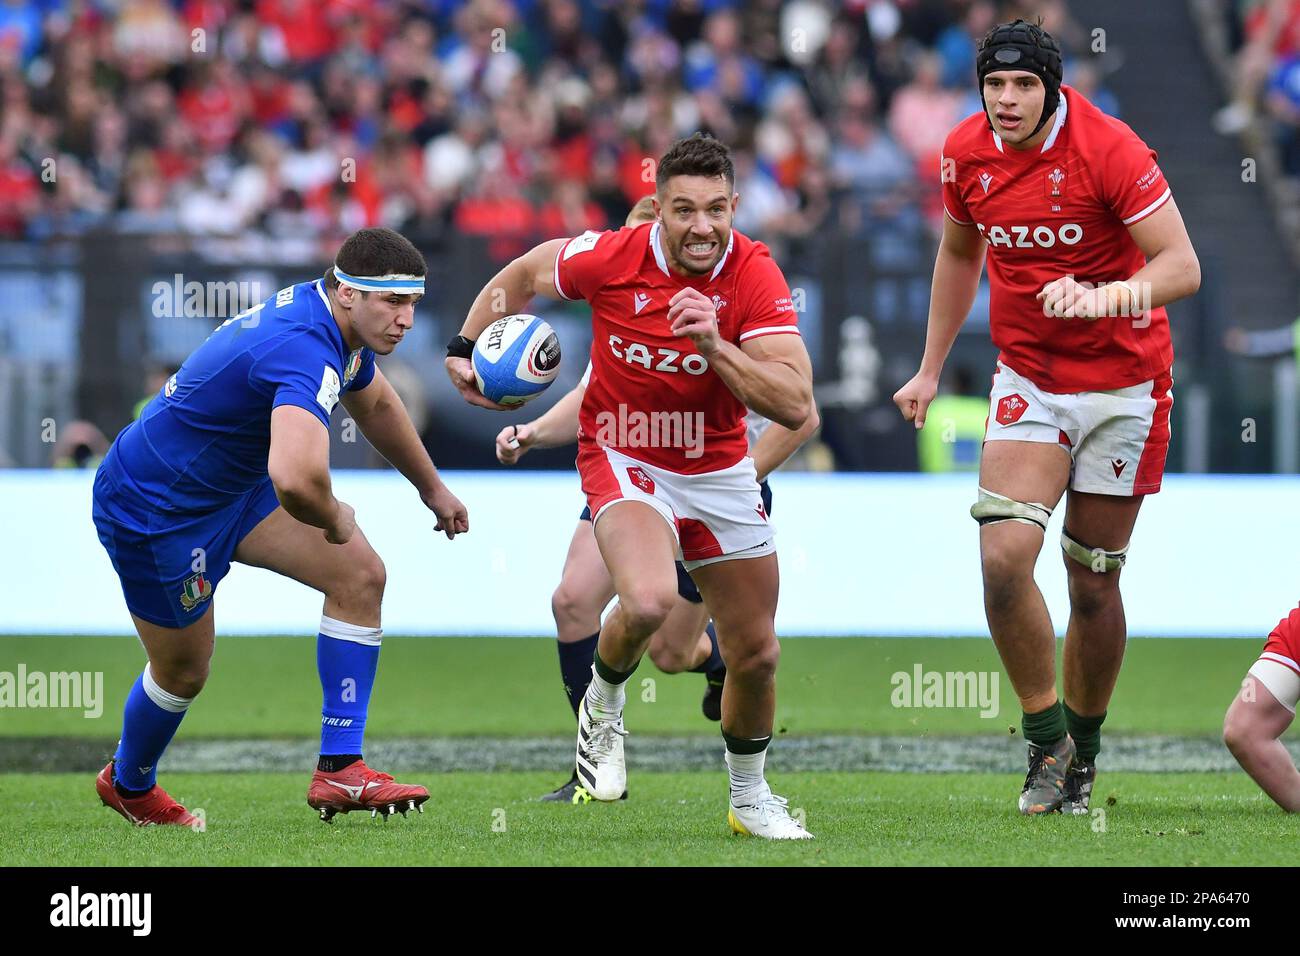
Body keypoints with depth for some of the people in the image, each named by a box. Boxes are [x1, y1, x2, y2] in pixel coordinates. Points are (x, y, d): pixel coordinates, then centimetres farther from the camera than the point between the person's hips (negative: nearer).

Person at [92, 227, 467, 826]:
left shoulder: (342, 325, -4)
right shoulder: (305, 351, -37)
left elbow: (375, 403, 22)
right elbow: (294, 479, -54)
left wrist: (432, 489, 32)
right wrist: (333, 519, -31)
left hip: (231, 482, 9)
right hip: (153, 508, -9)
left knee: (360, 575, -4)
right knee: (184, 670, 10)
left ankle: (338, 770, -2)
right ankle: (129, 784, 42)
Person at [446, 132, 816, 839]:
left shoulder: (755, 276, -18)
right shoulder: (609, 257, -19)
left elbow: (795, 406, -26)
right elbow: (522, 275, 4)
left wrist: (715, 344, -36)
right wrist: (466, 346, 2)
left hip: (719, 470, 3)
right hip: (624, 458, -3)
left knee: (757, 654, 9)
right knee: (648, 600, -32)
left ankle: (749, 797, 36)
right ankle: (604, 707, 1)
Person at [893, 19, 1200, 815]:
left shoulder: (1110, 150, -18)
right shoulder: (968, 152, -3)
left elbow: (1182, 266, -21)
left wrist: (1102, 295, -39)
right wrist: (931, 370, 19)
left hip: (1124, 383, -3)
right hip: (1028, 381, 3)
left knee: (1094, 583, 2)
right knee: (1004, 556, -17)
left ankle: (1083, 749, 22)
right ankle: (1046, 741, -2)